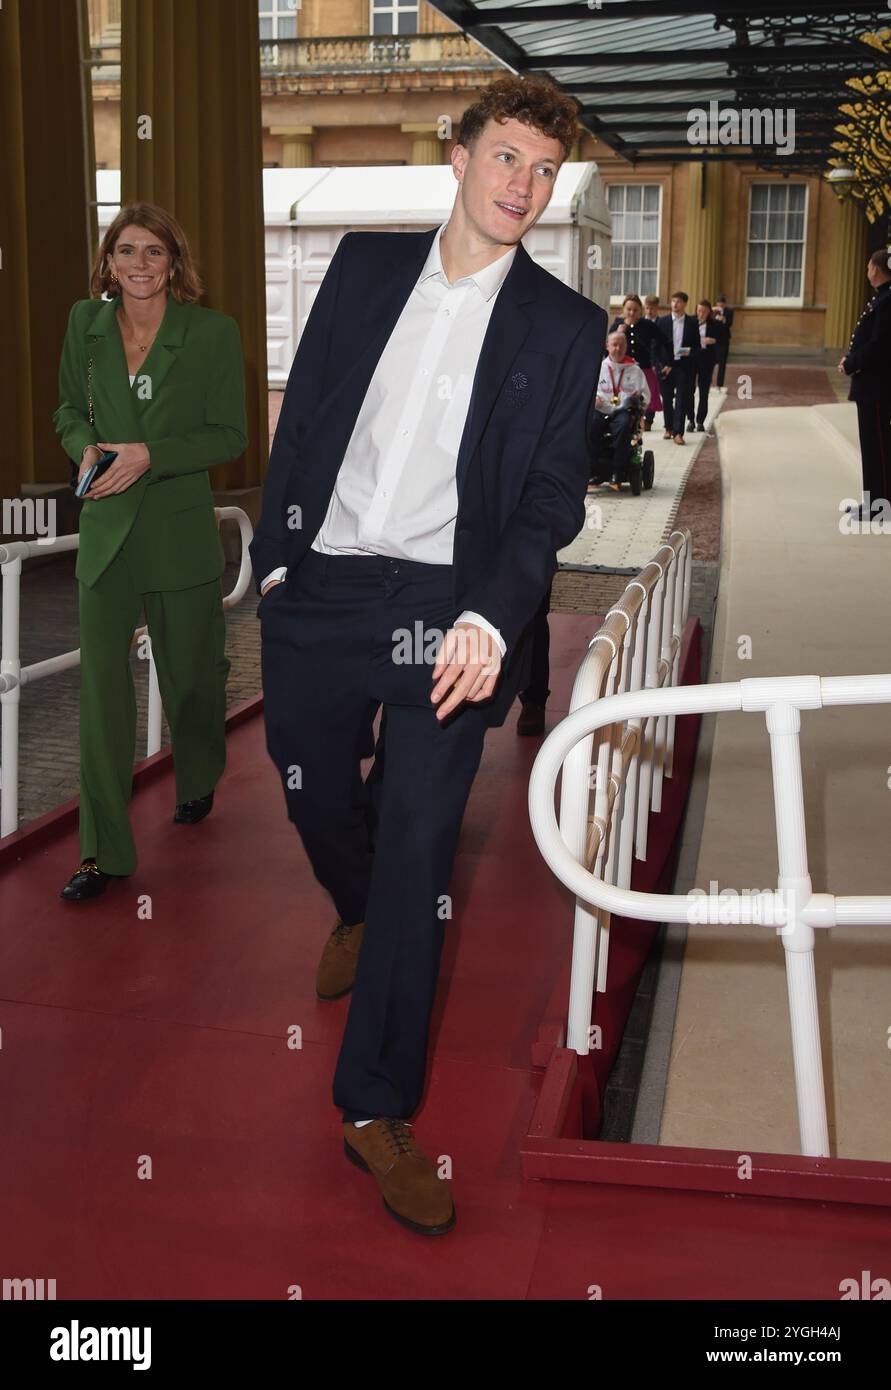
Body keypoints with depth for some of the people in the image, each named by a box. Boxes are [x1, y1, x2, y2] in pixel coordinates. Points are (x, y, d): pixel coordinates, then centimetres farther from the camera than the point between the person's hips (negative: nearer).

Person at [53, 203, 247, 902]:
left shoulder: (214, 332, -5)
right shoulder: (86, 323, 4)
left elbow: (229, 435, -4)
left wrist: (149, 456, -17)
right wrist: (86, 447, -7)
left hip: (181, 529, -2)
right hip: (107, 530, 2)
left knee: (191, 675, 13)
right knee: (102, 681, -4)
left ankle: (199, 783, 44)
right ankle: (104, 851, 2)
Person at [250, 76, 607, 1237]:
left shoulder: (564, 325, 3)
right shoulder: (366, 265, 10)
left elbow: (555, 494, -3)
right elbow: (302, 414, 12)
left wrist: (492, 617, -18)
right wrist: (273, 553, 7)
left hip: (446, 608, -3)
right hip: (319, 590, 3)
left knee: (419, 851, -5)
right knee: (314, 793, 17)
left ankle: (378, 1111, 7)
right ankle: (357, 914, 53)